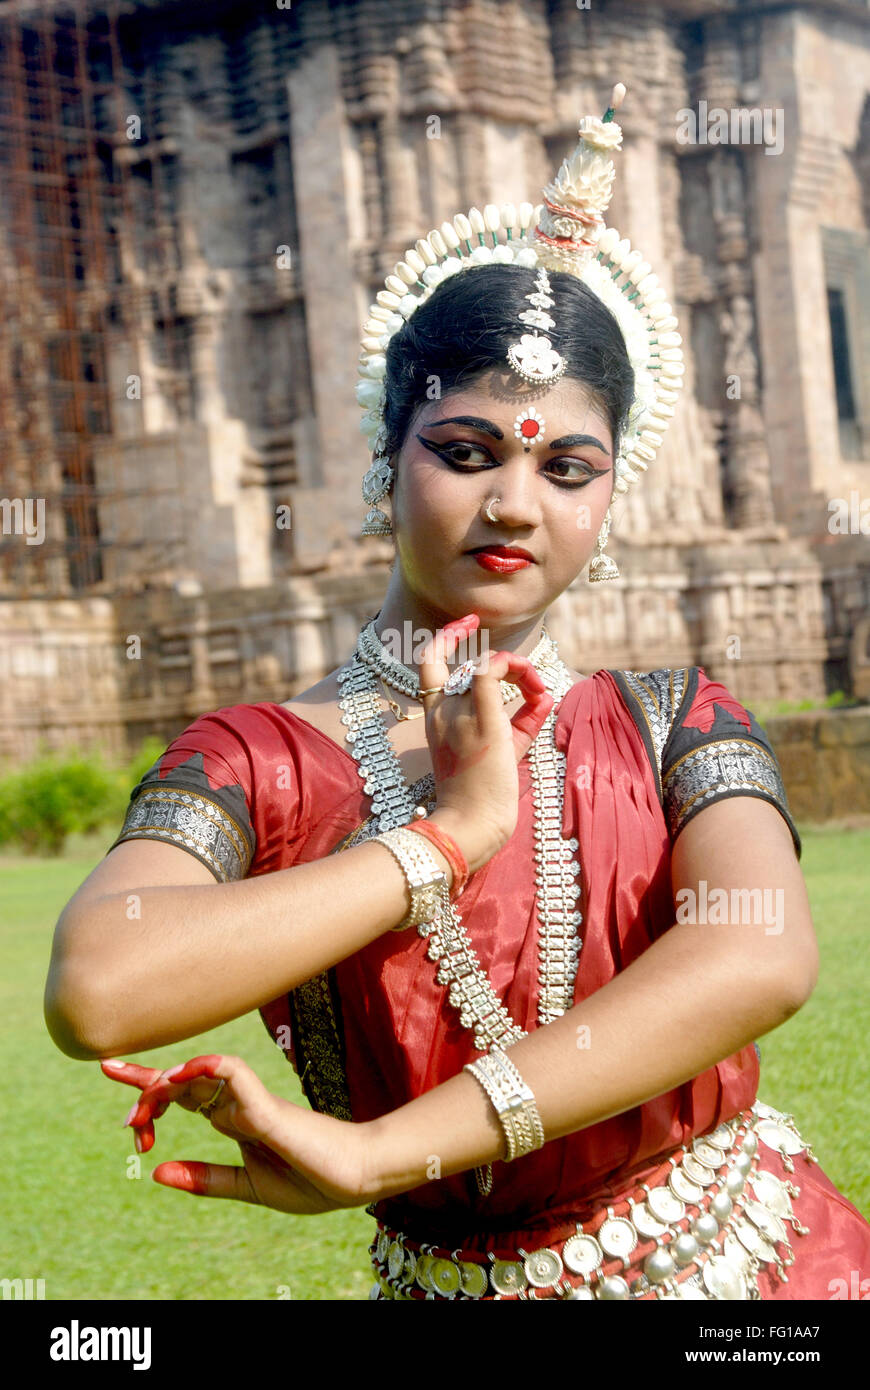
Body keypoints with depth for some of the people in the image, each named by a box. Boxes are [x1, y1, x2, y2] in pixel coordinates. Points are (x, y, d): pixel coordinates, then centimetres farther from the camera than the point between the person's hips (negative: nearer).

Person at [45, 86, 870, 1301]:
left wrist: (373, 1152, -30)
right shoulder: (256, 763, -8)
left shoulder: (676, 723, -5)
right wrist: (452, 835, -22)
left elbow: (761, 958, -24)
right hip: (443, 1287, -1)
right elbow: (97, 991, -27)